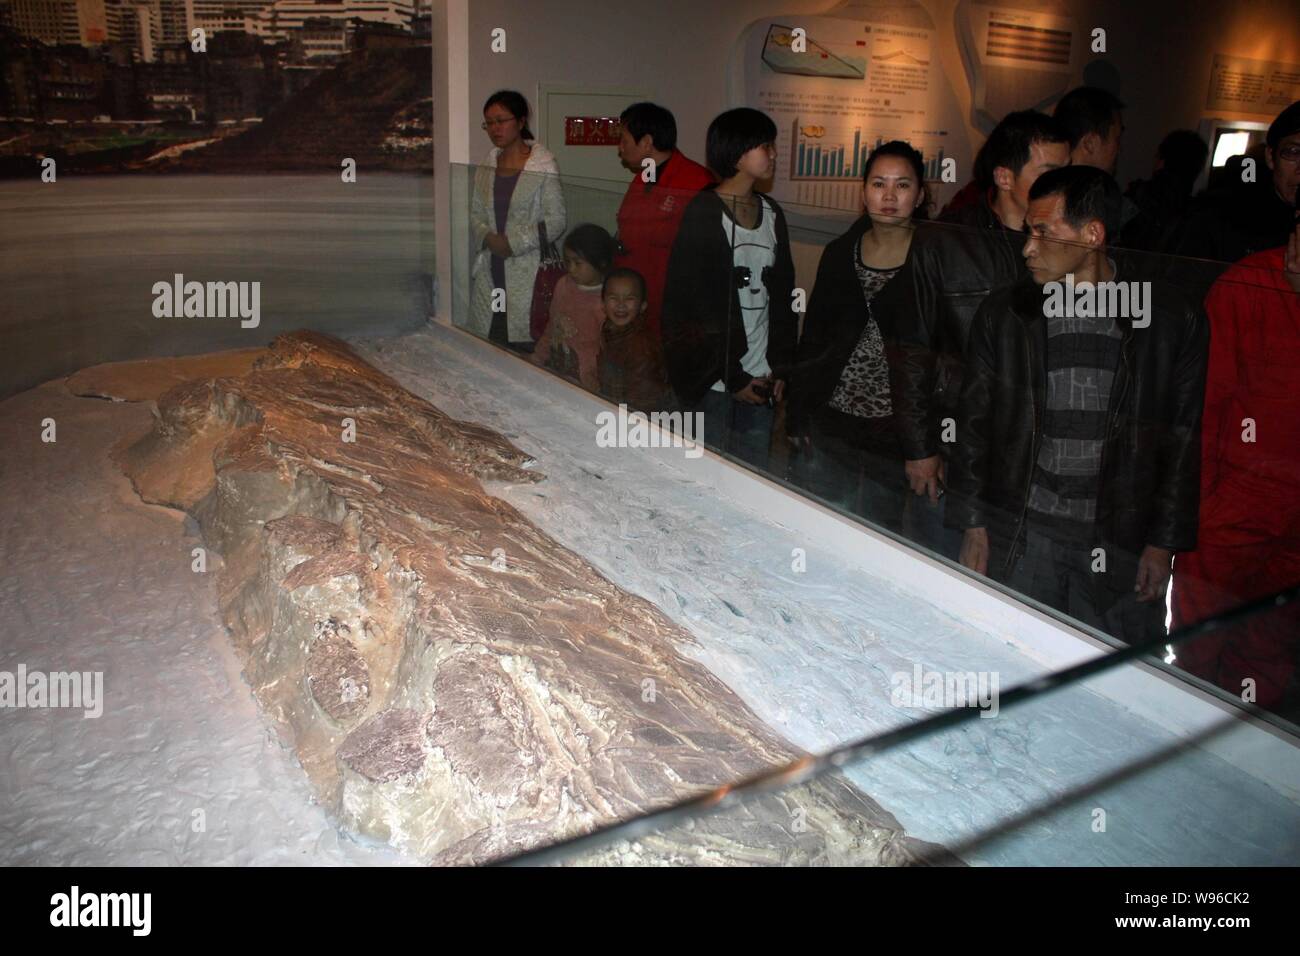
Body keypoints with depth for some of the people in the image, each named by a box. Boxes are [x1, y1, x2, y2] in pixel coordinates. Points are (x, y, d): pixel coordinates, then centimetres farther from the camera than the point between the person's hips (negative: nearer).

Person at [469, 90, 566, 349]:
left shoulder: (544, 166, -5)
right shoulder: (486, 167, 13)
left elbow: (555, 221, -9)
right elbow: (475, 214, 15)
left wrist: (513, 242, -14)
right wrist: (489, 238, -6)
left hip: (527, 269, -5)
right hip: (490, 271, 5)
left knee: (525, 343, -8)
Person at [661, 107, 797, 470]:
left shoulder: (771, 213, 11)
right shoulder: (703, 214, -8)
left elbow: (782, 296, 14)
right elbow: (692, 305, -12)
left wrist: (780, 366, 5)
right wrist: (733, 377, -11)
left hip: (760, 384, 6)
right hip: (713, 382, -5)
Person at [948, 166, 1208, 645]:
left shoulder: (1173, 320, -1)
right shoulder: (1003, 314, 2)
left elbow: (1185, 440, 3)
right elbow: (974, 424, 5)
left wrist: (1164, 542, 1)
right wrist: (972, 524, 1)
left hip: (1121, 542, -1)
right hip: (1018, 538, 1)